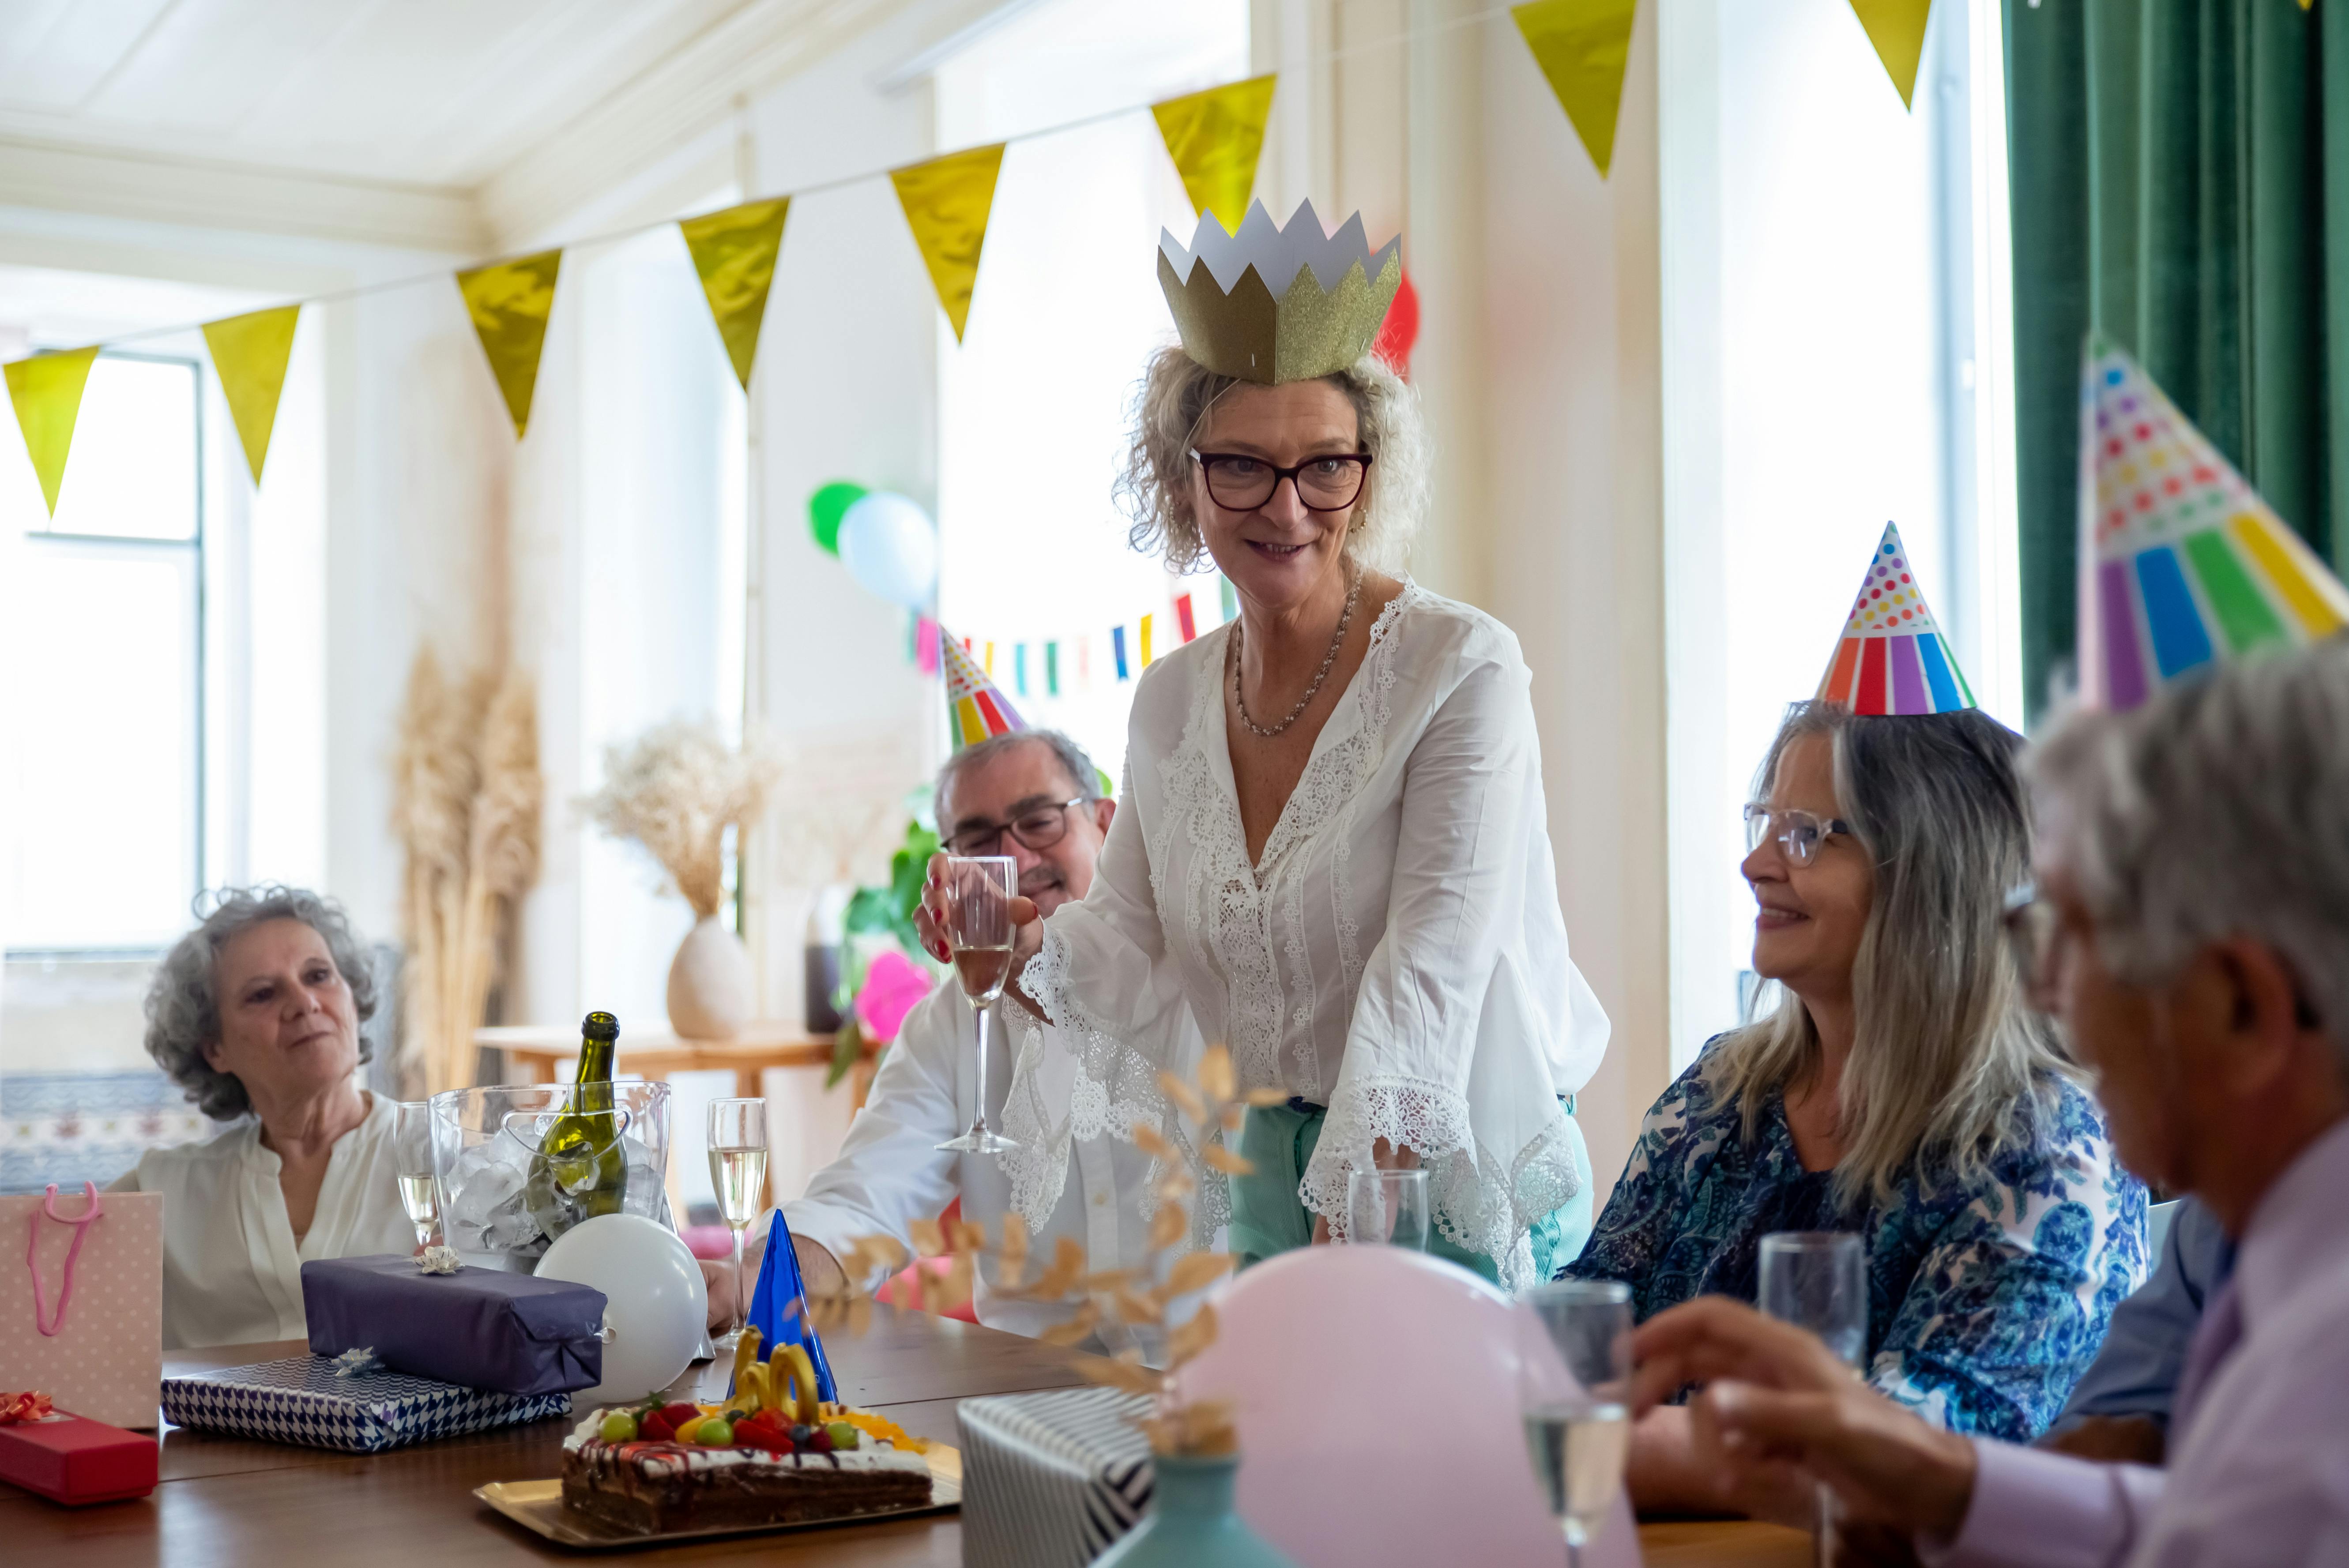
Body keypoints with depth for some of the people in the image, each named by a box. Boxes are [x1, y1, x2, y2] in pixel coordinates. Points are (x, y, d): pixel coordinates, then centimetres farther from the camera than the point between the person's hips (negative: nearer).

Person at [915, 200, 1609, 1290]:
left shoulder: (1462, 668, -12)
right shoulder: (1169, 702, 7)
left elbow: (1430, 967, -19)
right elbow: (1141, 954, 9)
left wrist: (1355, 1209, -25)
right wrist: (1033, 952, -12)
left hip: (1452, 1181, -4)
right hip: (1264, 1179, 5)